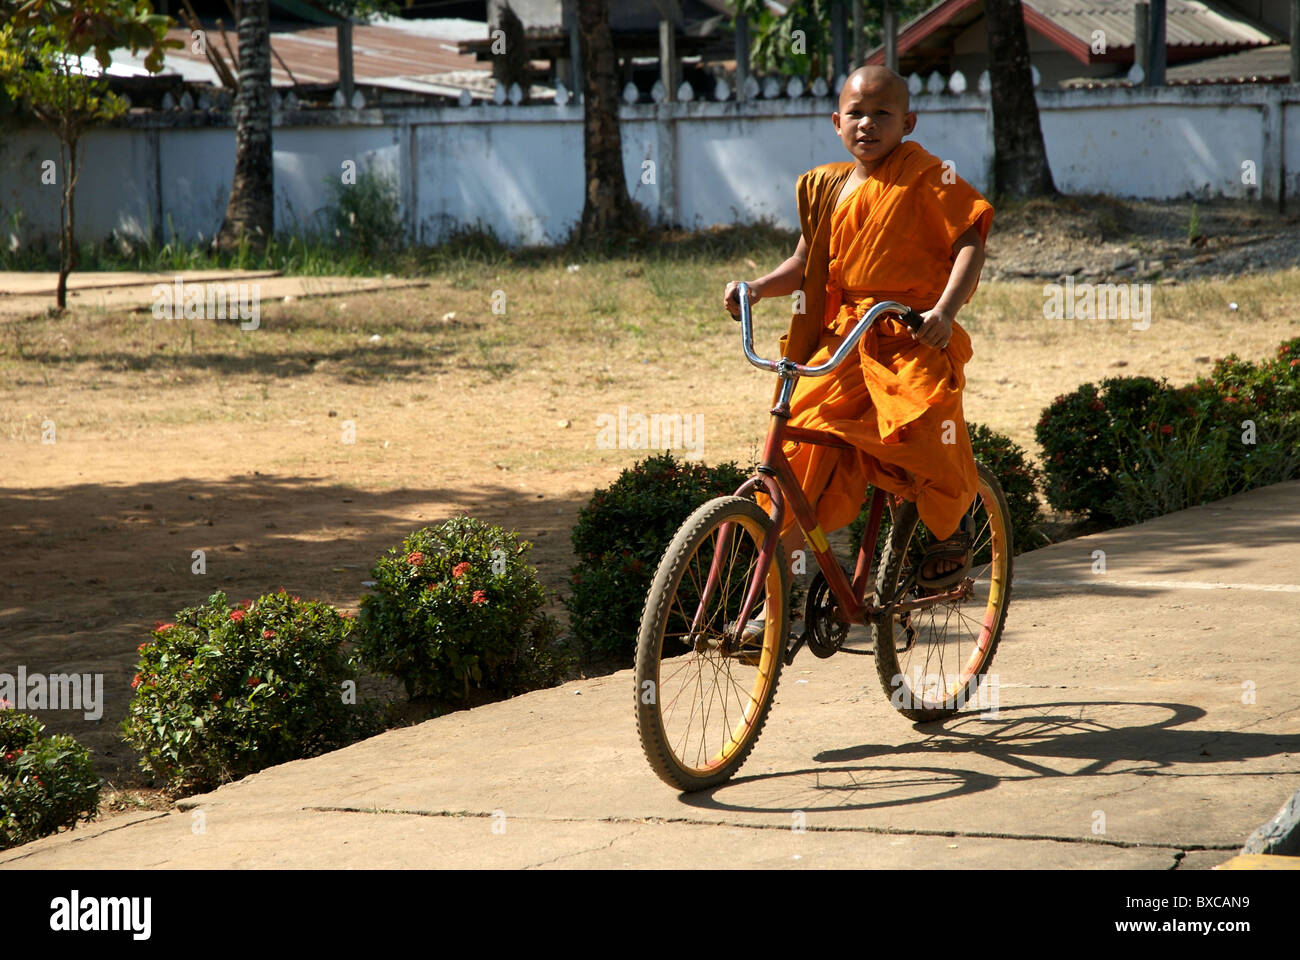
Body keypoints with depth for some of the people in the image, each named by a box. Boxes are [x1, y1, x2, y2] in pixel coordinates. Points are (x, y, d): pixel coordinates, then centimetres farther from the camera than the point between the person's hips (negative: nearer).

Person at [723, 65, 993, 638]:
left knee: (920, 440, -24)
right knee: (801, 447, -9)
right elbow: (806, 264, 21)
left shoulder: (926, 177, -1)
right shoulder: (825, 188, 14)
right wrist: (758, 288, 2)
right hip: (843, 336, 4)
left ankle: (952, 527, 13)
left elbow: (970, 241, -9)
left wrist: (945, 308, -24)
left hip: (914, 338, -4)